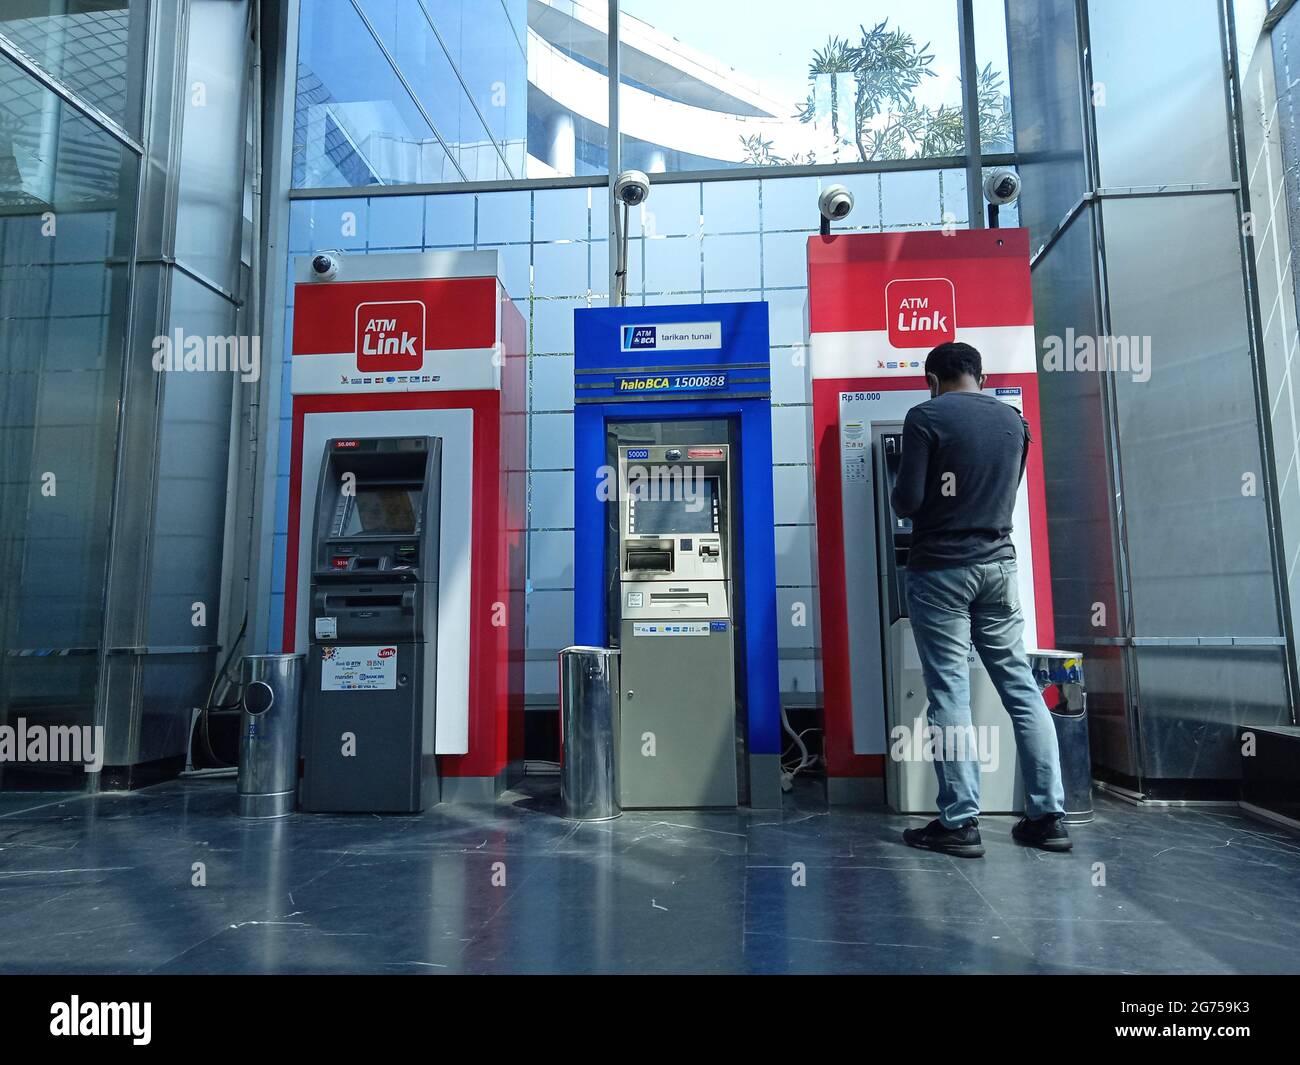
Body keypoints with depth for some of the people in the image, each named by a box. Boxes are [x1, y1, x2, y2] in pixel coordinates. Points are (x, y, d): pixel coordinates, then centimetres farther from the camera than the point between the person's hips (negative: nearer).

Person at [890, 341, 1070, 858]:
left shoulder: (926, 417, -8)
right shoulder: (1013, 419, 10)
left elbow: (906, 500, -13)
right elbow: (1007, 493, 17)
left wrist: (901, 499, 9)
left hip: (940, 568, -5)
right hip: (999, 563, 5)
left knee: (949, 691, -2)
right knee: (1019, 684, 9)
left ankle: (961, 821, 1)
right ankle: (1048, 814, 12)